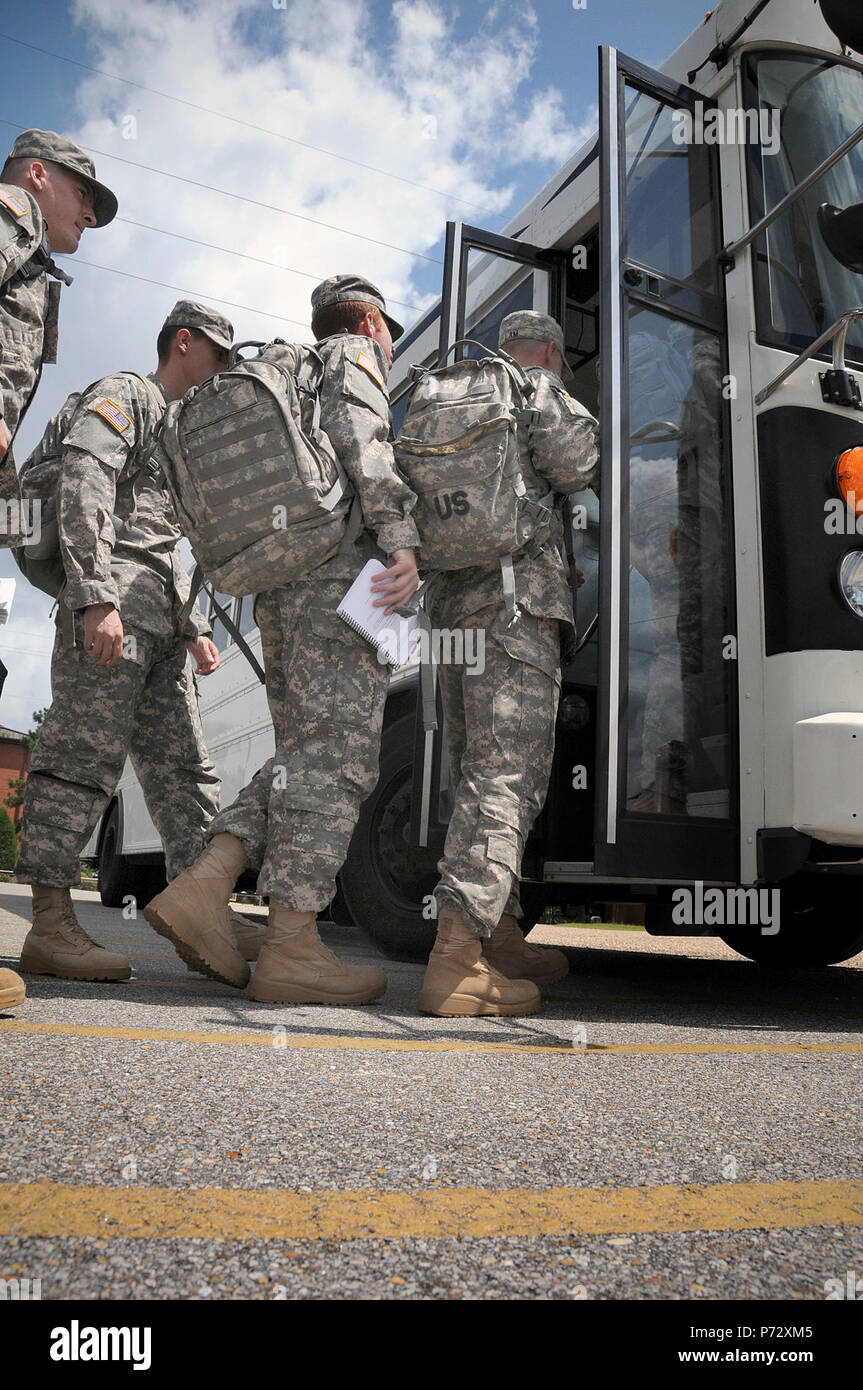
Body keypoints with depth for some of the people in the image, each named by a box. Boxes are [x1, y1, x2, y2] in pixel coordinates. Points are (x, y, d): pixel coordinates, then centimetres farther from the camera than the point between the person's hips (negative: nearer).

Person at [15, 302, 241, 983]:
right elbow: (83, 486, -15)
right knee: (84, 757, -11)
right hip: (110, 606, -10)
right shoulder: (124, 395, 3)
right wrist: (95, 599, -25)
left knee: (184, 766, 4)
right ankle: (51, 929, -6)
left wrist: (194, 626, 21)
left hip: (158, 618, 10)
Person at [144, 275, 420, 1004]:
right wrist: (403, 540, -21)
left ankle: (203, 885, -7)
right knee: (338, 752, -13)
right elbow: (361, 438, -13)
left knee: (305, 752, 7)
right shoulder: (352, 357, 9)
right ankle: (292, 947, -16)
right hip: (339, 573, -9)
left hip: (279, 586, 9)